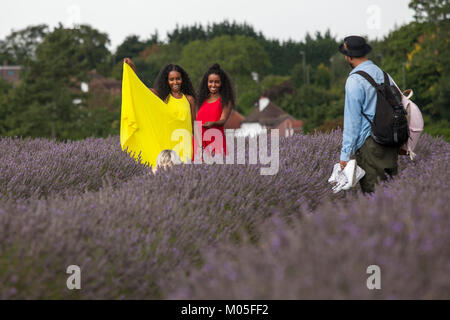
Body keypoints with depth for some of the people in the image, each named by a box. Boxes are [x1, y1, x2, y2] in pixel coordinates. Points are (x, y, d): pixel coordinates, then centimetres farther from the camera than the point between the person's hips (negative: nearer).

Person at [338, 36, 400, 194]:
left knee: (372, 193, -5)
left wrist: (345, 154, -9)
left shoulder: (355, 80, -11)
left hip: (369, 144, -8)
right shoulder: (383, 74, 12)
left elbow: (352, 120, -13)